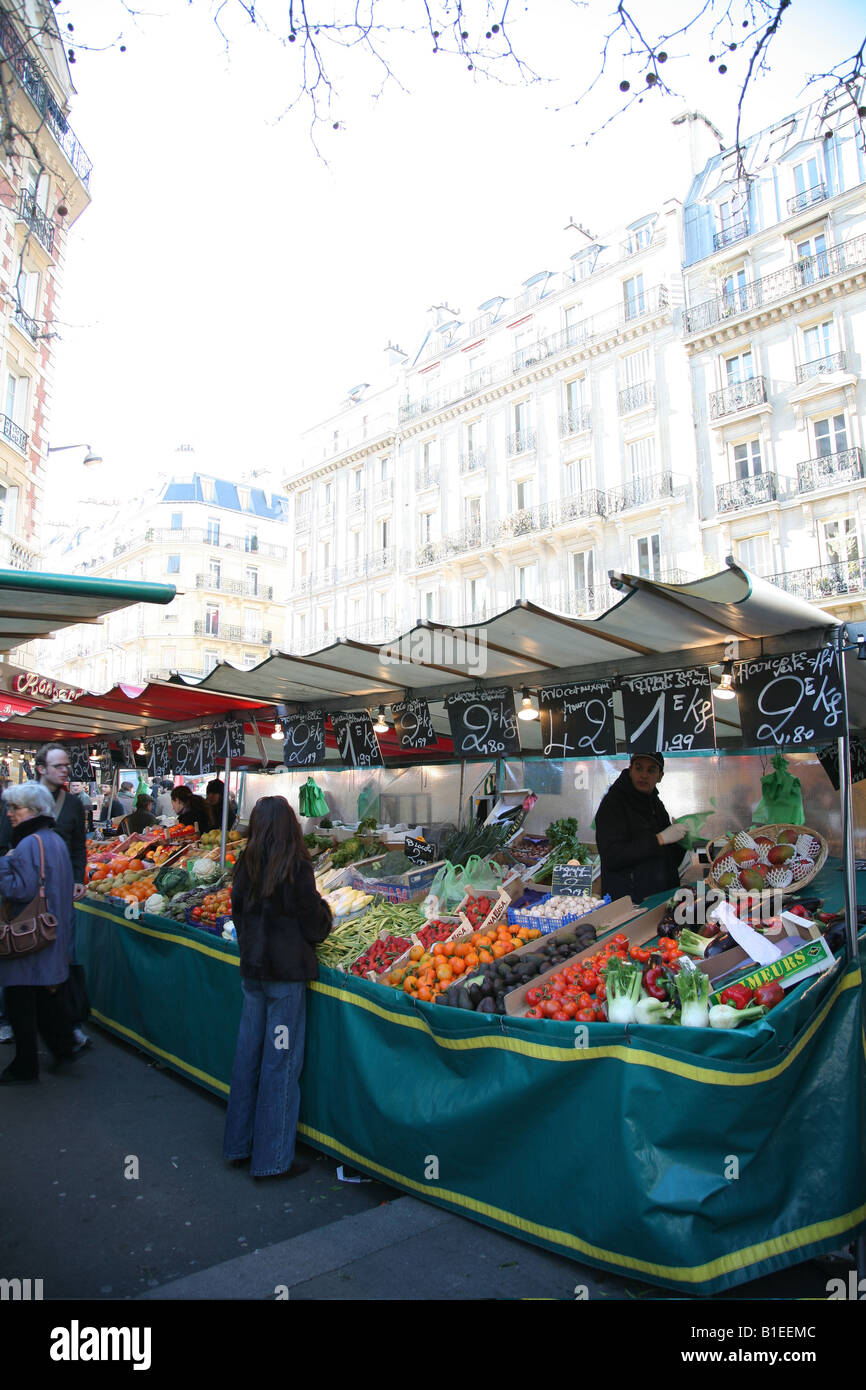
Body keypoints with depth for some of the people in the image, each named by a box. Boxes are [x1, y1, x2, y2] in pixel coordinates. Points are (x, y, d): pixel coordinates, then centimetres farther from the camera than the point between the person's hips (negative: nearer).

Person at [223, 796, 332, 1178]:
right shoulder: (296, 865, -16)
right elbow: (314, 925, -11)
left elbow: (238, 914, 10)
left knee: (247, 1054, 15)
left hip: (252, 969, 6)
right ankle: (272, 1158, 14)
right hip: (286, 972, -6)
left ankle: (238, 1145, 29)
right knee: (281, 1061, 4)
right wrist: (325, 912, 8)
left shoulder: (247, 864, -1)